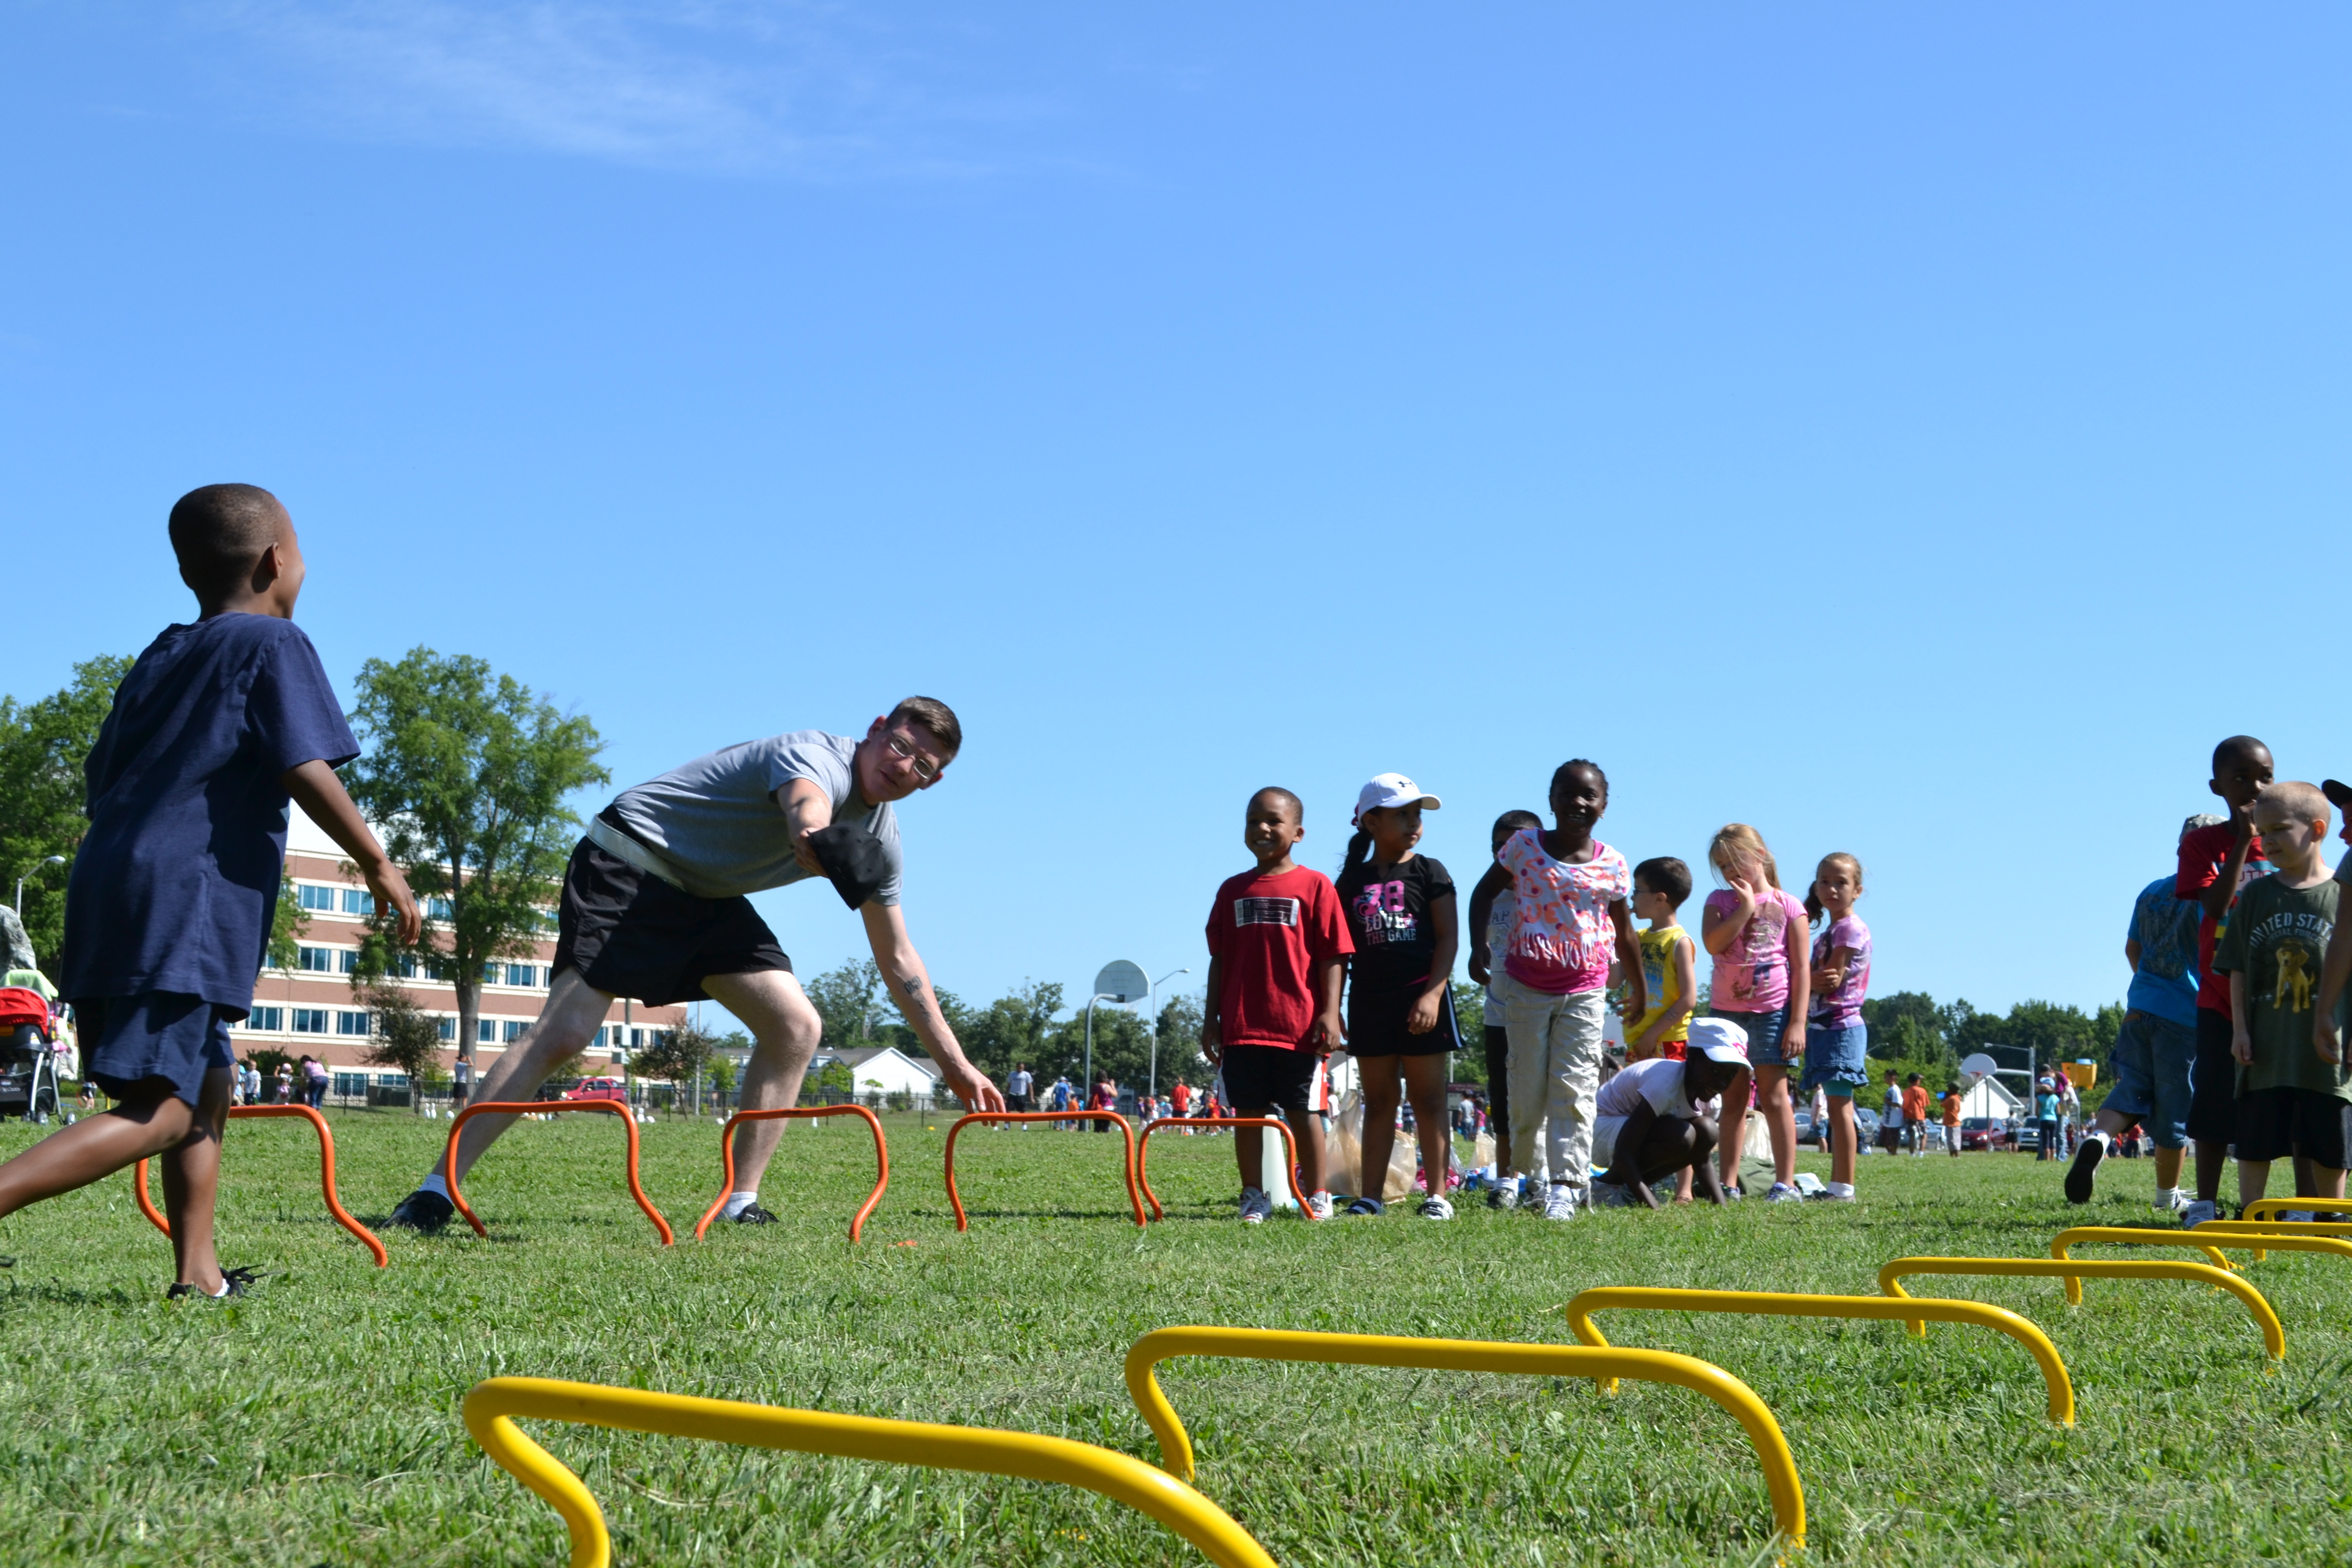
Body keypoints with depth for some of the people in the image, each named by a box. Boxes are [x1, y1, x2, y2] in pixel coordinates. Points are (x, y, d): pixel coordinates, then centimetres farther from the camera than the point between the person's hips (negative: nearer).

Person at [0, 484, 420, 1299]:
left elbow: (99, 774, 22)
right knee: (159, 1108, -14)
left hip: (109, 886, 9)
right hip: (183, 904, -9)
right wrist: (379, 865, -2)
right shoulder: (275, 643, -1)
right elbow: (305, 770, -11)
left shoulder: (162, 655, 21)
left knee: (208, 1082, 18)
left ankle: (198, 1273, 17)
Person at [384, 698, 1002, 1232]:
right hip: (628, 866, -8)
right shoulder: (813, 754, -20)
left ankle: (740, 1204, -3)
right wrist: (823, 846, -68)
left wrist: (954, 1063, 9)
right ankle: (435, 1192, -18)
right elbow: (808, 827, -46)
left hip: (708, 899, 8)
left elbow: (898, 961, 12)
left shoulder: (879, 837, 4)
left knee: (797, 1027, -7)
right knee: (563, 1034, -20)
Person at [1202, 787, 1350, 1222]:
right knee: (1247, 1112, 6)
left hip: (1298, 1025, -3)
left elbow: (1332, 957, -3)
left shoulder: (1315, 886, 0)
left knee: (1303, 1111, 4)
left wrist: (1330, 1014, -10)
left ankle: (1316, 1196, 15)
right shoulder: (1233, 890, 11)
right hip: (1241, 1025, 3)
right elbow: (1219, 959, 12)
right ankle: (1253, 1196, 14)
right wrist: (1212, 1019, 8)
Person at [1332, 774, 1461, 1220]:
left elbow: (1448, 937, -5)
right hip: (1369, 999, 3)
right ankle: (1369, 1196, 10)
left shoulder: (1429, 872, 0)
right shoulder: (1352, 881, 9)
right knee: (1378, 1100, 8)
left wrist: (1432, 994, -15)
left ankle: (1437, 1195, 4)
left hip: (1421, 996, -3)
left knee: (1427, 1099, 1)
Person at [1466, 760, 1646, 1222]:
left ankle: (1565, 1186, -6)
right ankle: (1527, 1175, 23)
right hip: (1526, 988, 0)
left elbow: (1624, 931, 12)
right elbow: (1484, 893, 8)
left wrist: (1639, 988, 20)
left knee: (1573, 1091, -6)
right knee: (1528, 1090, 6)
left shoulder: (1612, 865, -1)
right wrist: (1480, 945, -7)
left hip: (1584, 993, 0)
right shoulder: (1524, 846, -4)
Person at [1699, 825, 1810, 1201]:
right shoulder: (1720, 901, 8)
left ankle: (1786, 1182, -1)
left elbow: (1802, 968, -2)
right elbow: (1713, 943, -12)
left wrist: (1798, 1022, -8)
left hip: (1772, 1011, -3)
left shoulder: (1787, 906, 1)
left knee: (1774, 1096, -4)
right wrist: (1746, 907, -13)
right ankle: (1729, 1184, 7)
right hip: (1727, 1011, 3)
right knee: (1732, 1099, 6)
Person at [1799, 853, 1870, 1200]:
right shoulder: (1827, 932, 19)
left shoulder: (1850, 928, -9)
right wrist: (1811, 979, -10)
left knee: (1839, 1106, -11)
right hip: (1821, 1026, 9)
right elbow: (1819, 981, 11)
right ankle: (1837, 1185, 11)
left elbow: (1832, 980, -15)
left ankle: (1845, 1187, -11)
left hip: (1841, 1027, -9)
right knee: (1836, 1107, 9)